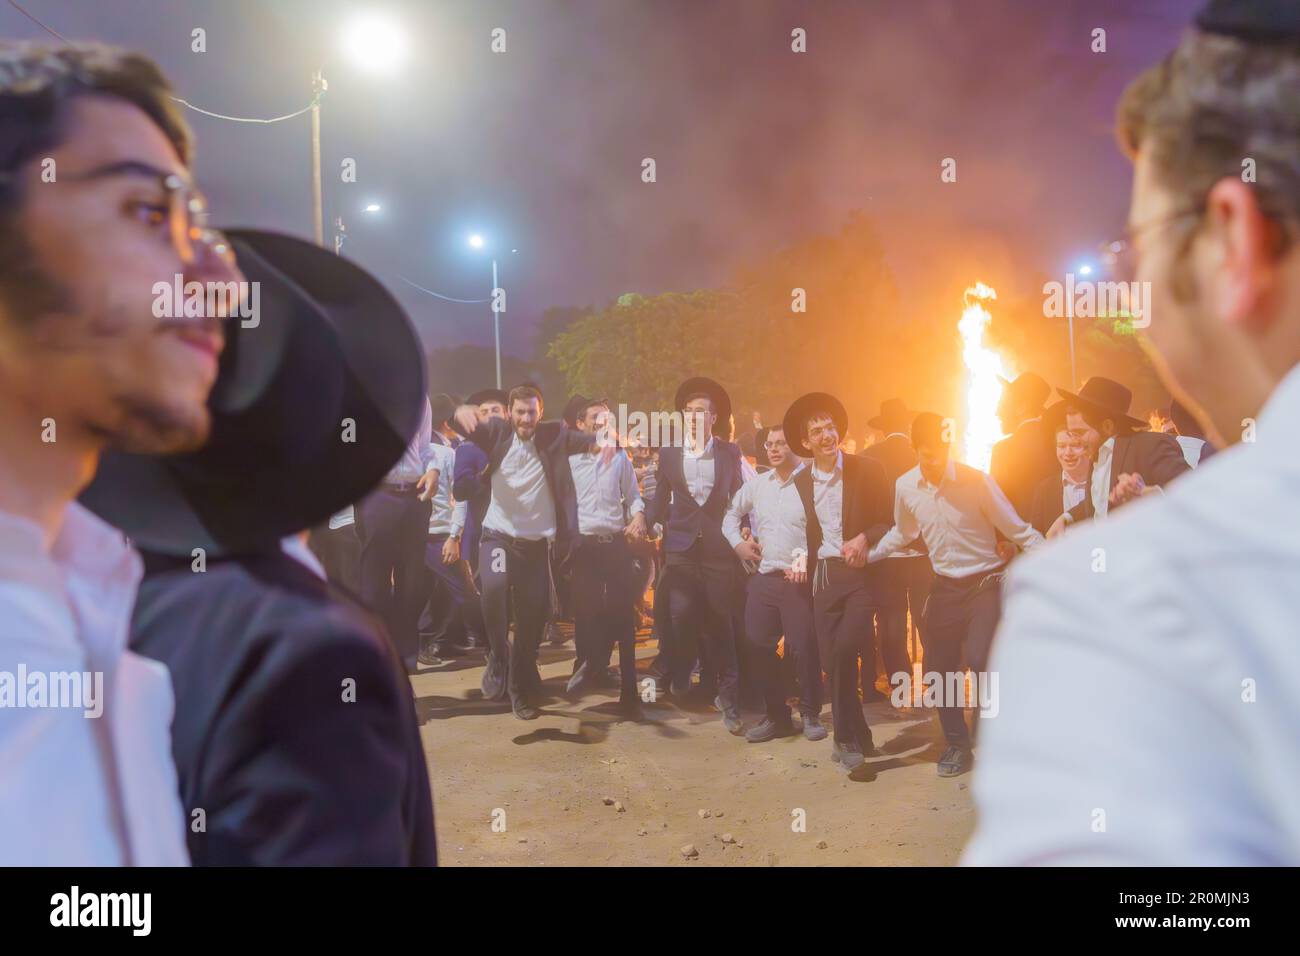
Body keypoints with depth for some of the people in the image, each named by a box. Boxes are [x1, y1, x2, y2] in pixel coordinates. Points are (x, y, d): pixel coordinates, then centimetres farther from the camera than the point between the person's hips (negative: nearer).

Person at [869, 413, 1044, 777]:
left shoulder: (975, 480, -16)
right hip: (944, 587, 4)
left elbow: (1018, 530, -12)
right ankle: (957, 743, 23)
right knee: (939, 667, 5)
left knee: (980, 660, -19)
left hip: (985, 583, -4)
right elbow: (901, 534, 16)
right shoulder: (905, 487, -3)